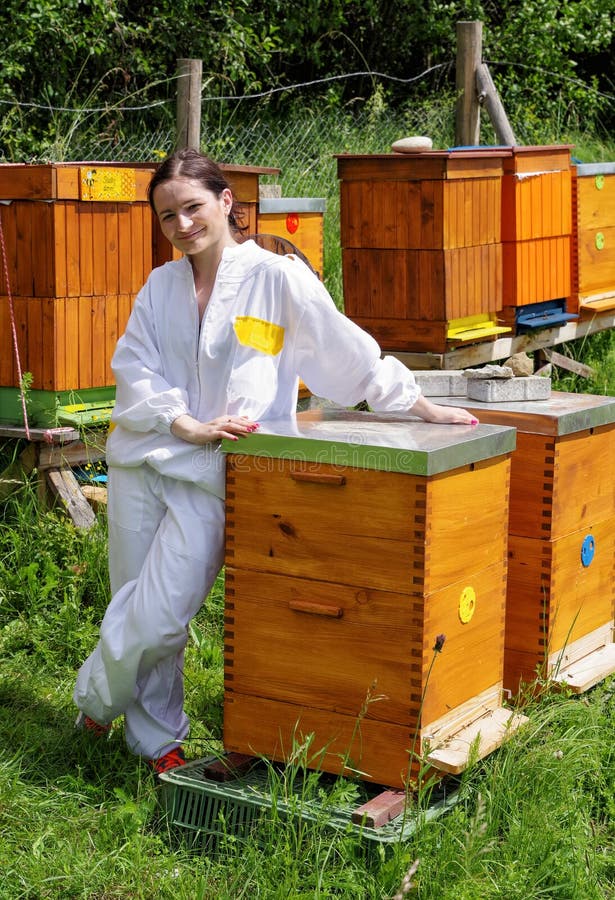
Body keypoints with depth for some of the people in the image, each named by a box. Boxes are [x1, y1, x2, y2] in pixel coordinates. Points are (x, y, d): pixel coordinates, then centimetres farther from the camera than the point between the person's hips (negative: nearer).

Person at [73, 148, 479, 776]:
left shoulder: (276, 277, -5)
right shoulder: (160, 285, 9)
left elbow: (351, 355, -3)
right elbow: (133, 369, 2)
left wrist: (424, 411, -3)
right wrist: (189, 426, -14)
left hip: (209, 476, -4)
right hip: (141, 460, 5)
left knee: (159, 619, -10)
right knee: (133, 605, 10)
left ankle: (96, 697, 19)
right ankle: (154, 736, 31)